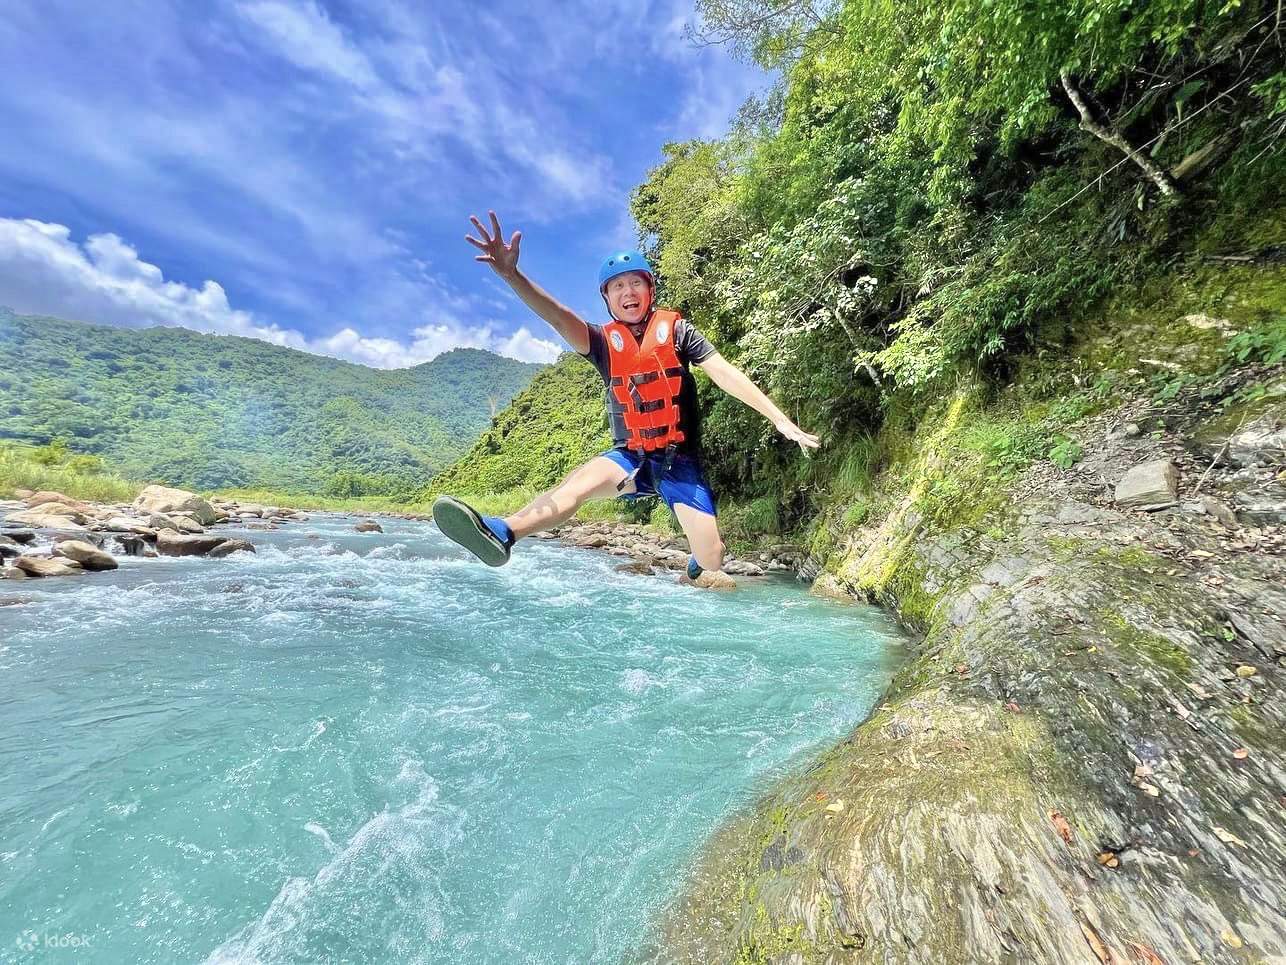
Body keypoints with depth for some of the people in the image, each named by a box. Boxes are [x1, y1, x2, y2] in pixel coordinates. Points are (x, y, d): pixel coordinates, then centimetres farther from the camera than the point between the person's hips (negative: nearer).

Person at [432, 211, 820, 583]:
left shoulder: (675, 329, -1)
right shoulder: (604, 341, 1)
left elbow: (726, 374, -6)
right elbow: (559, 317, -17)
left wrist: (780, 419, -10)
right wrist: (510, 274, -35)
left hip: (680, 459, 0)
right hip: (631, 457, 1)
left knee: (711, 561, -6)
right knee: (582, 479, -31)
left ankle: (696, 564, 30)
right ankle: (501, 532, -48)